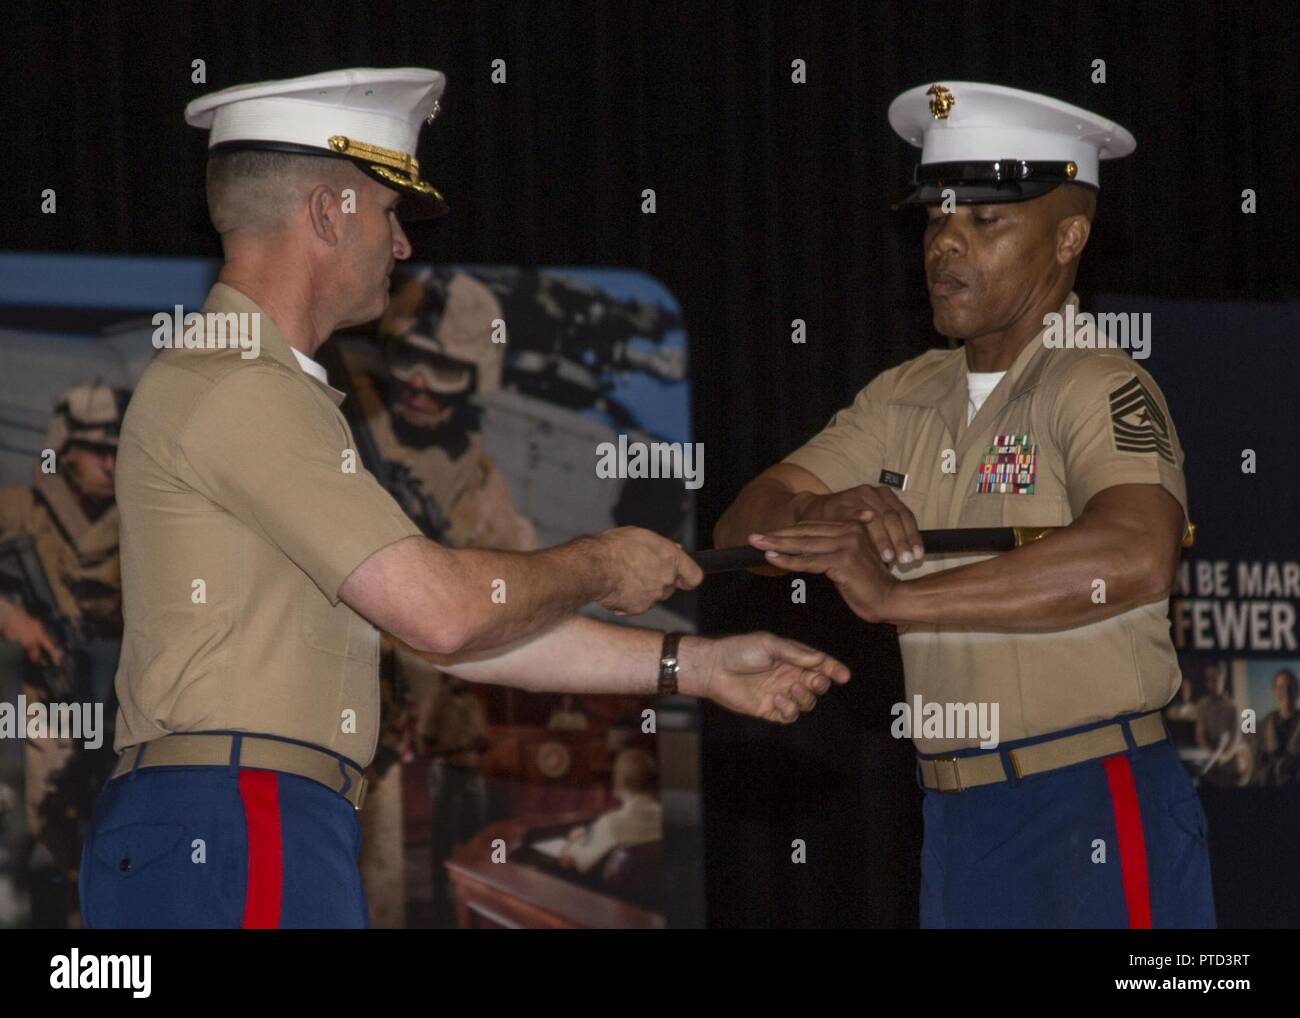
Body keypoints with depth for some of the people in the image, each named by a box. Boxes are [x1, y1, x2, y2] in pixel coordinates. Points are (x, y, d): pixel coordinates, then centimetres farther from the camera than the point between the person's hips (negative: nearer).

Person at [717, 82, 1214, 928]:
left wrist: (897, 599, -31)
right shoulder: (905, 398, 13)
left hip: (1096, 817, -7)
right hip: (953, 819, 7)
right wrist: (827, 515, -18)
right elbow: (746, 525, 7)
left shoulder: (1100, 387, -11)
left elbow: (1134, 557, -30)